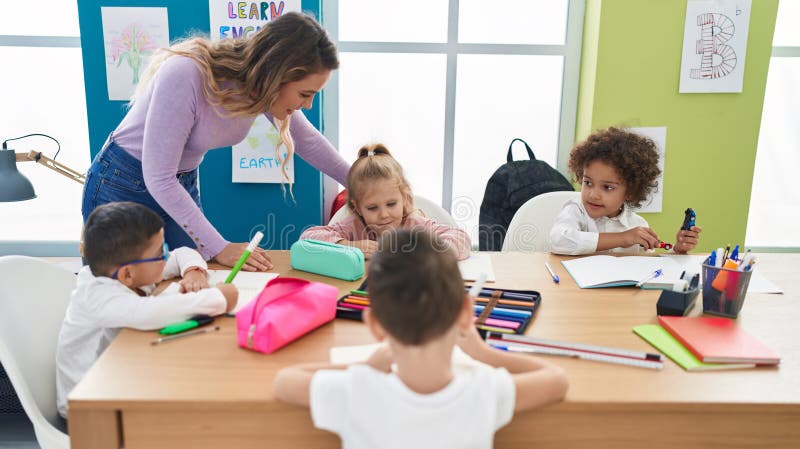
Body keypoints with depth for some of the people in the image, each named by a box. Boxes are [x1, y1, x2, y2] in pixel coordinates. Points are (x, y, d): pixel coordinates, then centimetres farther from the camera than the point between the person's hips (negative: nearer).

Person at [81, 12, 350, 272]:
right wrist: (219, 248, -30)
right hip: (122, 189, -5)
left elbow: (307, 140, 3)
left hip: (182, 186, 6)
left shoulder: (264, 83, -16)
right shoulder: (186, 75, -35)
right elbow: (158, 178, -32)